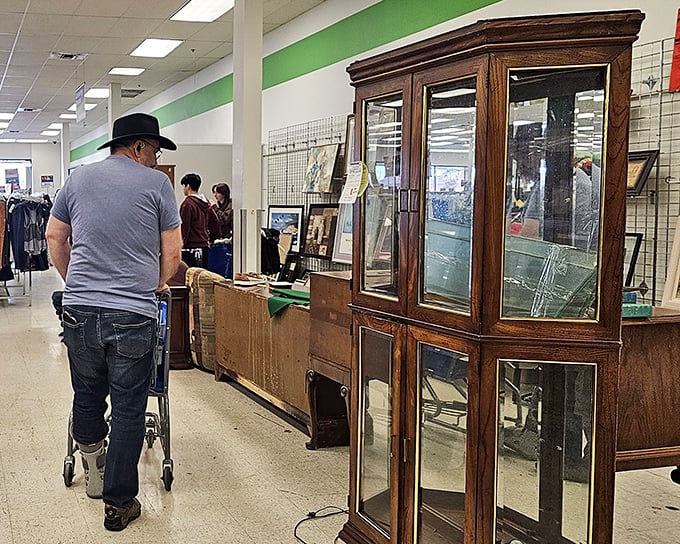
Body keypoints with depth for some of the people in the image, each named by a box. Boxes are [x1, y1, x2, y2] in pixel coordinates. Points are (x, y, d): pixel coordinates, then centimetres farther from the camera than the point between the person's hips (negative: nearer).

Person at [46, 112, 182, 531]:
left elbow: (55, 237, 18)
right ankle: (119, 504, 12)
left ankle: (94, 471, 38)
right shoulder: (156, 183, 0)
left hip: (80, 309, 4)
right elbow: (172, 250, 1)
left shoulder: (79, 178, 11)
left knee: (87, 394, 20)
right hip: (134, 316, -4)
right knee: (129, 407, 5)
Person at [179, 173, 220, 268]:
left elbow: (185, 226, -14)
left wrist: (182, 242, -6)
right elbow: (215, 222, 15)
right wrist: (211, 238, 22)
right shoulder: (206, 202, 11)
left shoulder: (187, 203, -13)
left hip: (191, 247, -8)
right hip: (204, 246, 8)